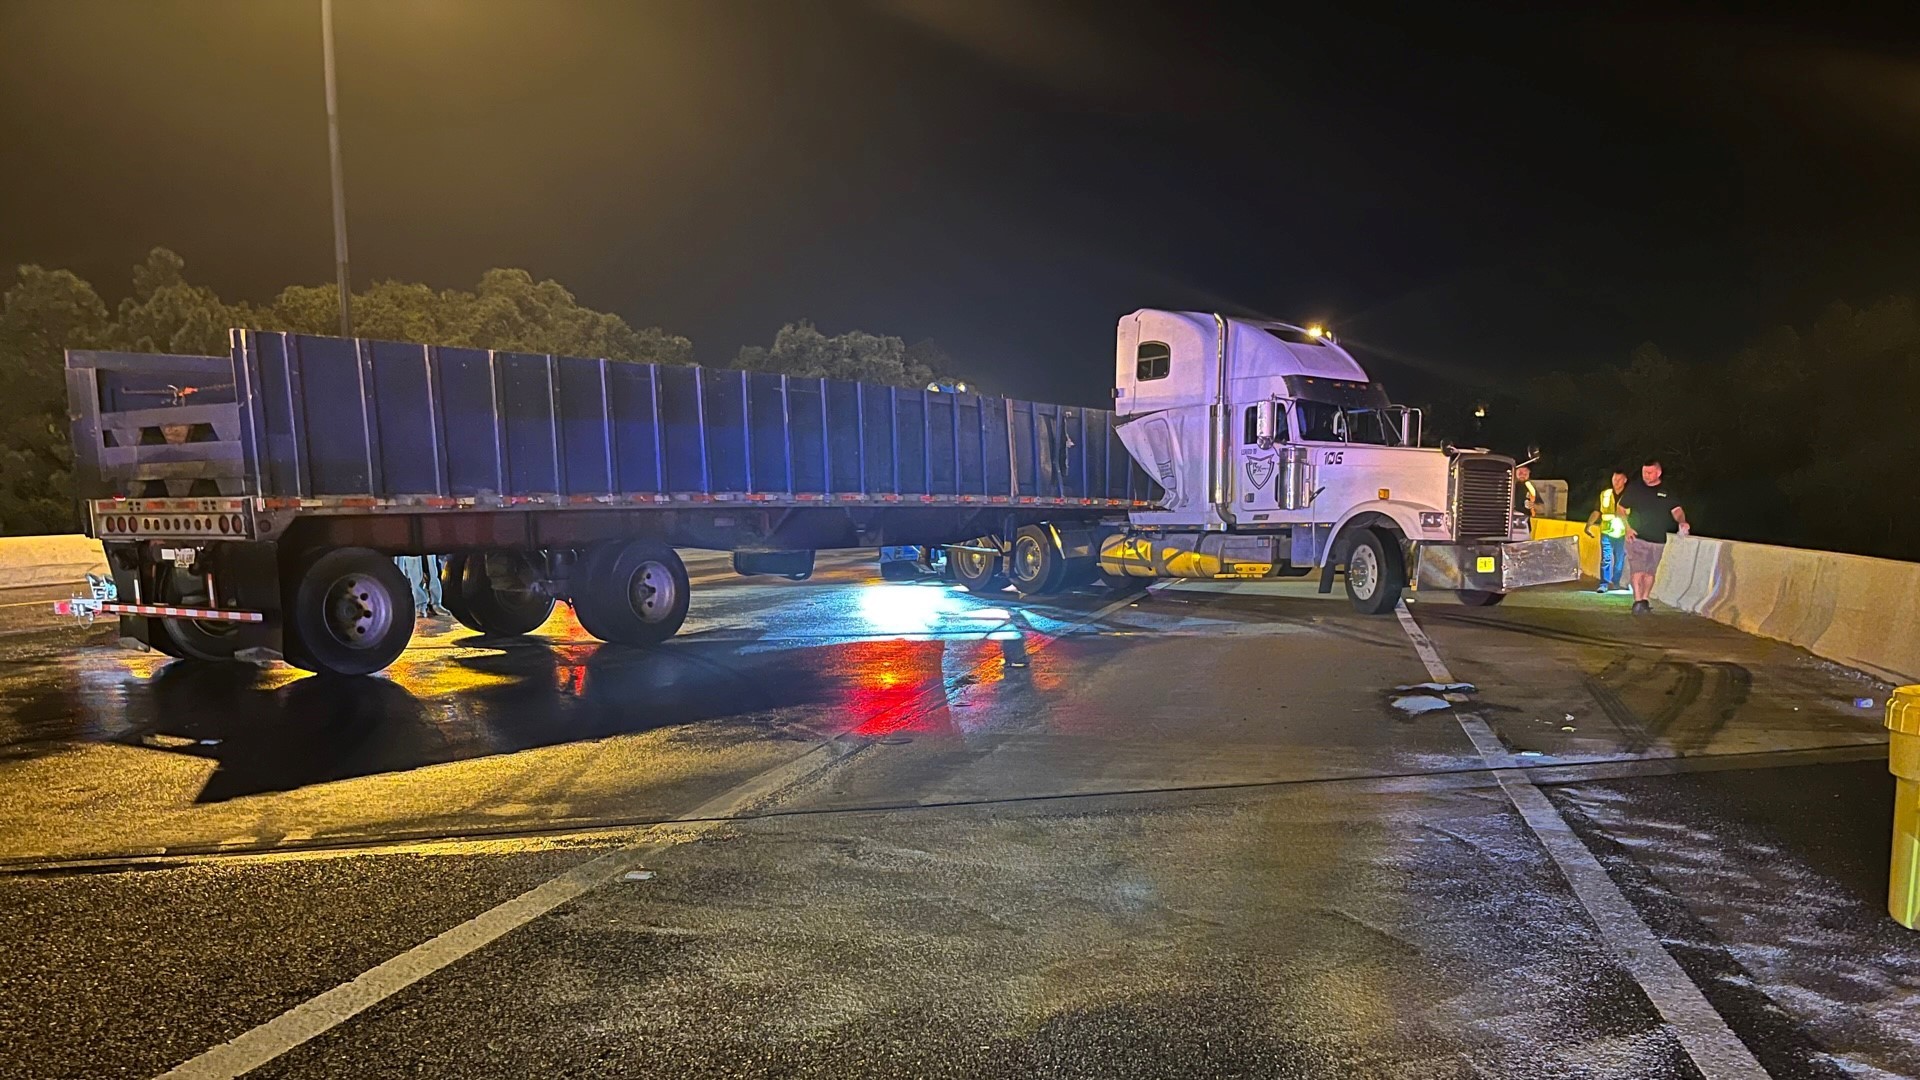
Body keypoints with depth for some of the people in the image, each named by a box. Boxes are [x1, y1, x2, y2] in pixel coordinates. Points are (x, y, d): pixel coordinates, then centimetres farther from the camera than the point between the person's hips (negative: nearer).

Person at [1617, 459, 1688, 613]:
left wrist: (1682, 522, -27)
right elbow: (1620, 508, 7)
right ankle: (1638, 601, -15)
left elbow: (1676, 510, -5)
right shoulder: (1634, 488, 2)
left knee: (1650, 571, 11)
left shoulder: (1667, 492, 5)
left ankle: (1645, 599, 22)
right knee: (1637, 570, -13)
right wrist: (1627, 527, -6)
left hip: (1658, 540, 2)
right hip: (1636, 537, -2)